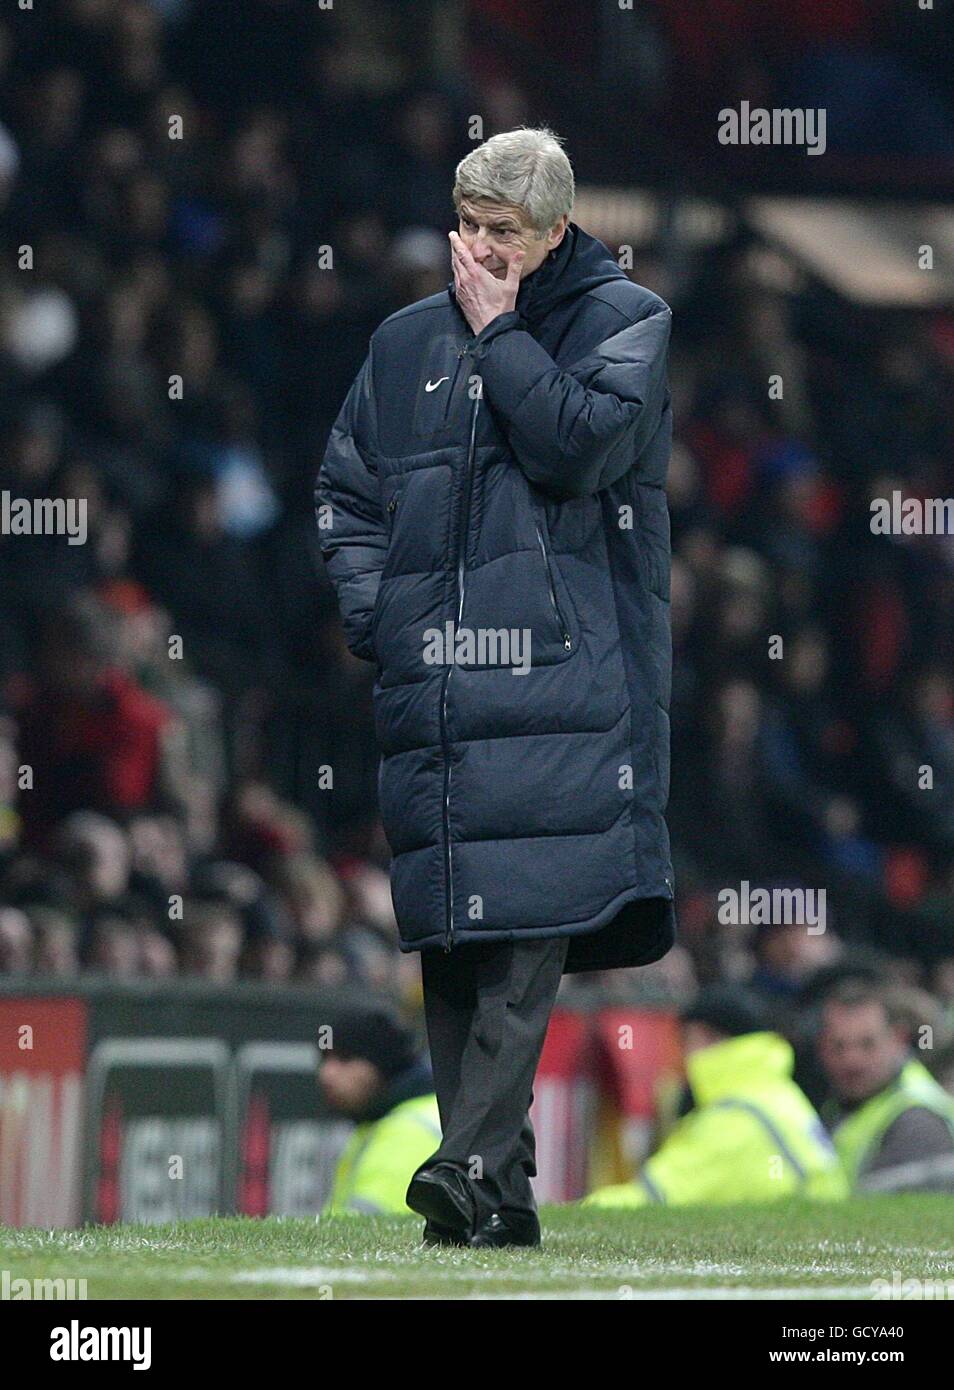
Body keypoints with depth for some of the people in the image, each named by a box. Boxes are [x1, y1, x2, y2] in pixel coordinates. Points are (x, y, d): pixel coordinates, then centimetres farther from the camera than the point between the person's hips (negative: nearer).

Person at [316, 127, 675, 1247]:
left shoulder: (622, 322, 5)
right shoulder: (407, 343, 17)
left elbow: (582, 443, -13)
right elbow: (343, 490, 23)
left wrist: (498, 333, -5)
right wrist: (371, 608, 7)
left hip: (560, 682, -5)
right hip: (430, 683, 5)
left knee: (530, 917, -17)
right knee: (446, 939, 1)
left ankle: (478, 1162, -23)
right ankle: (500, 1186, 5)